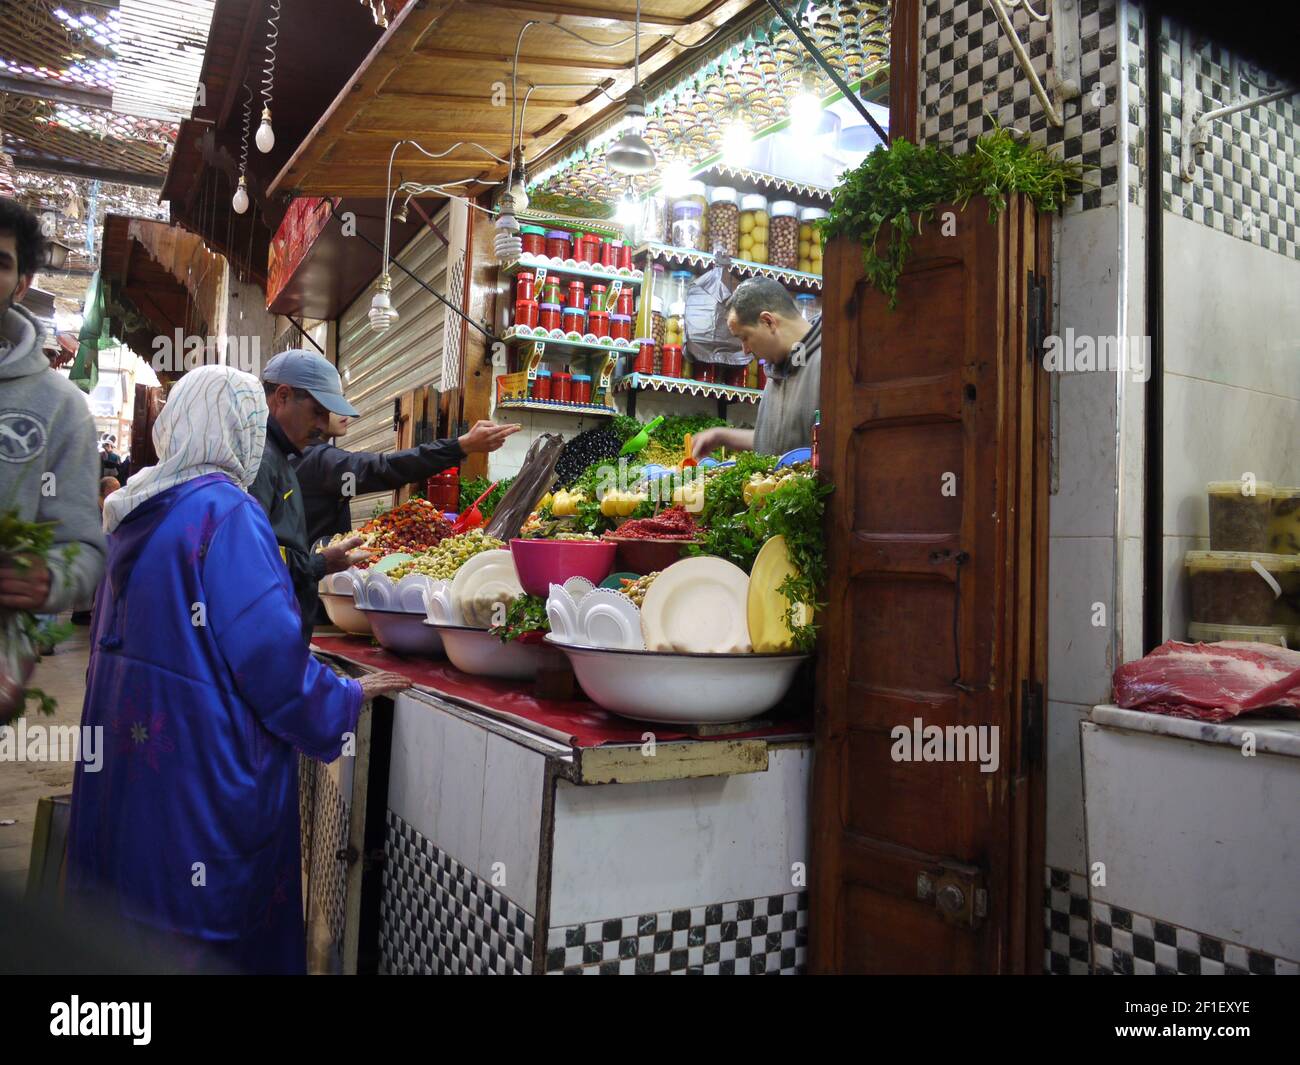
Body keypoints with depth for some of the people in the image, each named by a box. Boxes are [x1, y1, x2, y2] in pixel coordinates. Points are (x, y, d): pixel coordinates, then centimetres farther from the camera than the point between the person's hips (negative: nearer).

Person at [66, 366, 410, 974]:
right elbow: (270, 654, -21)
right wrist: (349, 697, -6)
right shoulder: (227, 513, -19)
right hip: (201, 758, -8)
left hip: (123, 742, 9)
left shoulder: (136, 508, 7)